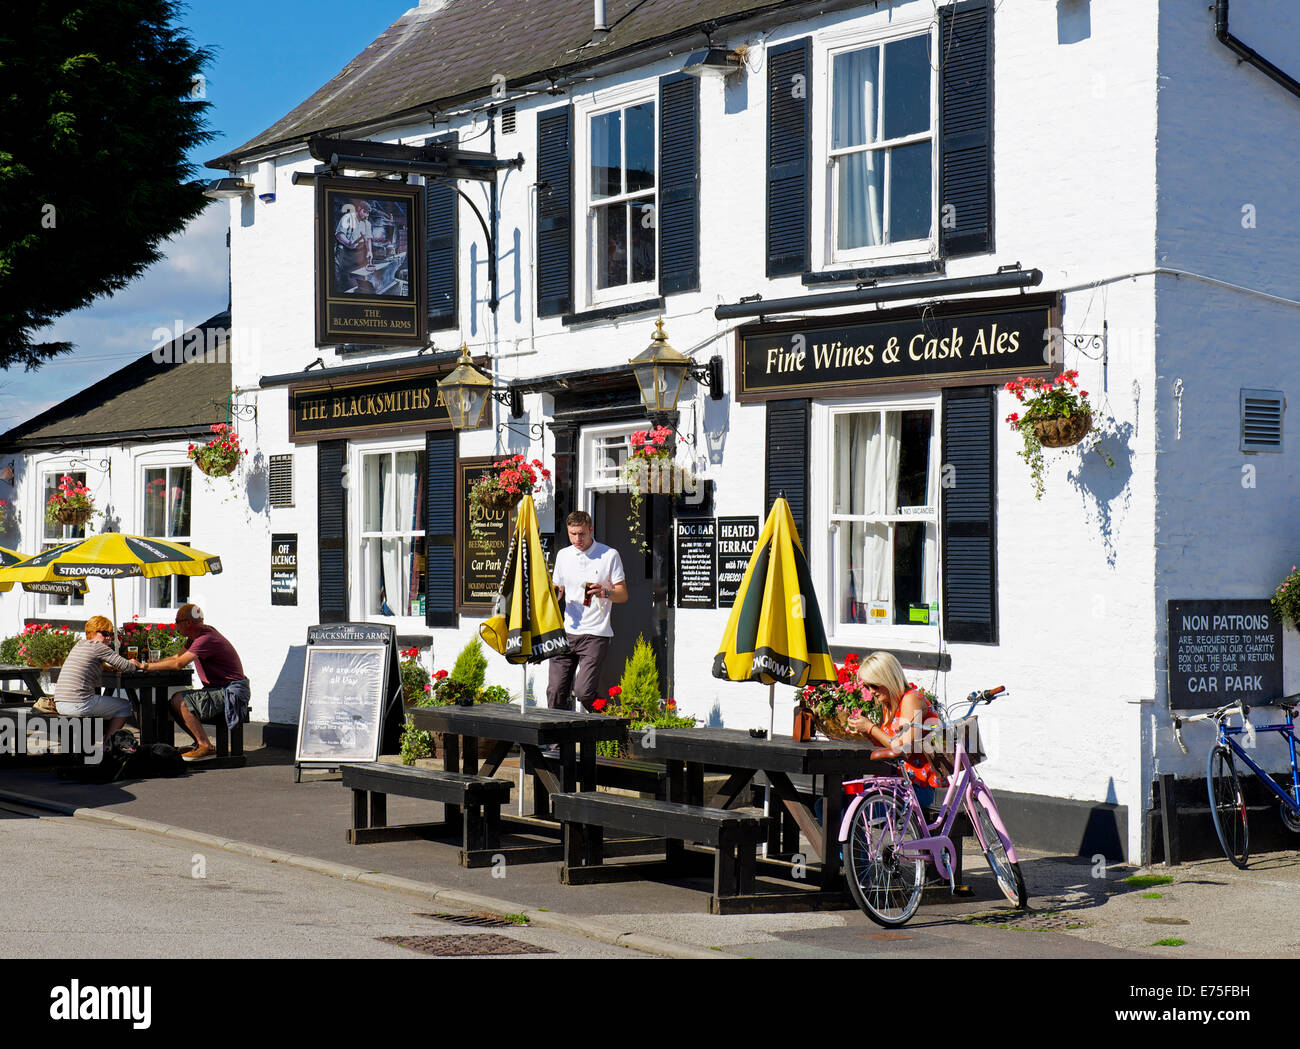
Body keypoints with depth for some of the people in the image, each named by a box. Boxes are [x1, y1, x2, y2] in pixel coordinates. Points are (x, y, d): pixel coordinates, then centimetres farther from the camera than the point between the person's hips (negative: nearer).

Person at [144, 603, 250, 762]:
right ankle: (202, 743, 10)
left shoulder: (206, 639, -20)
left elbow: (178, 664, -28)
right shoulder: (196, 636, 12)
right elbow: (177, 657, 21)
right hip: (218, 690, 10)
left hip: (231, 693, -10)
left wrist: (147, 666, -19)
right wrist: (150, 663, 8)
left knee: (179, 701, -20)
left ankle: (205, 746, -17)